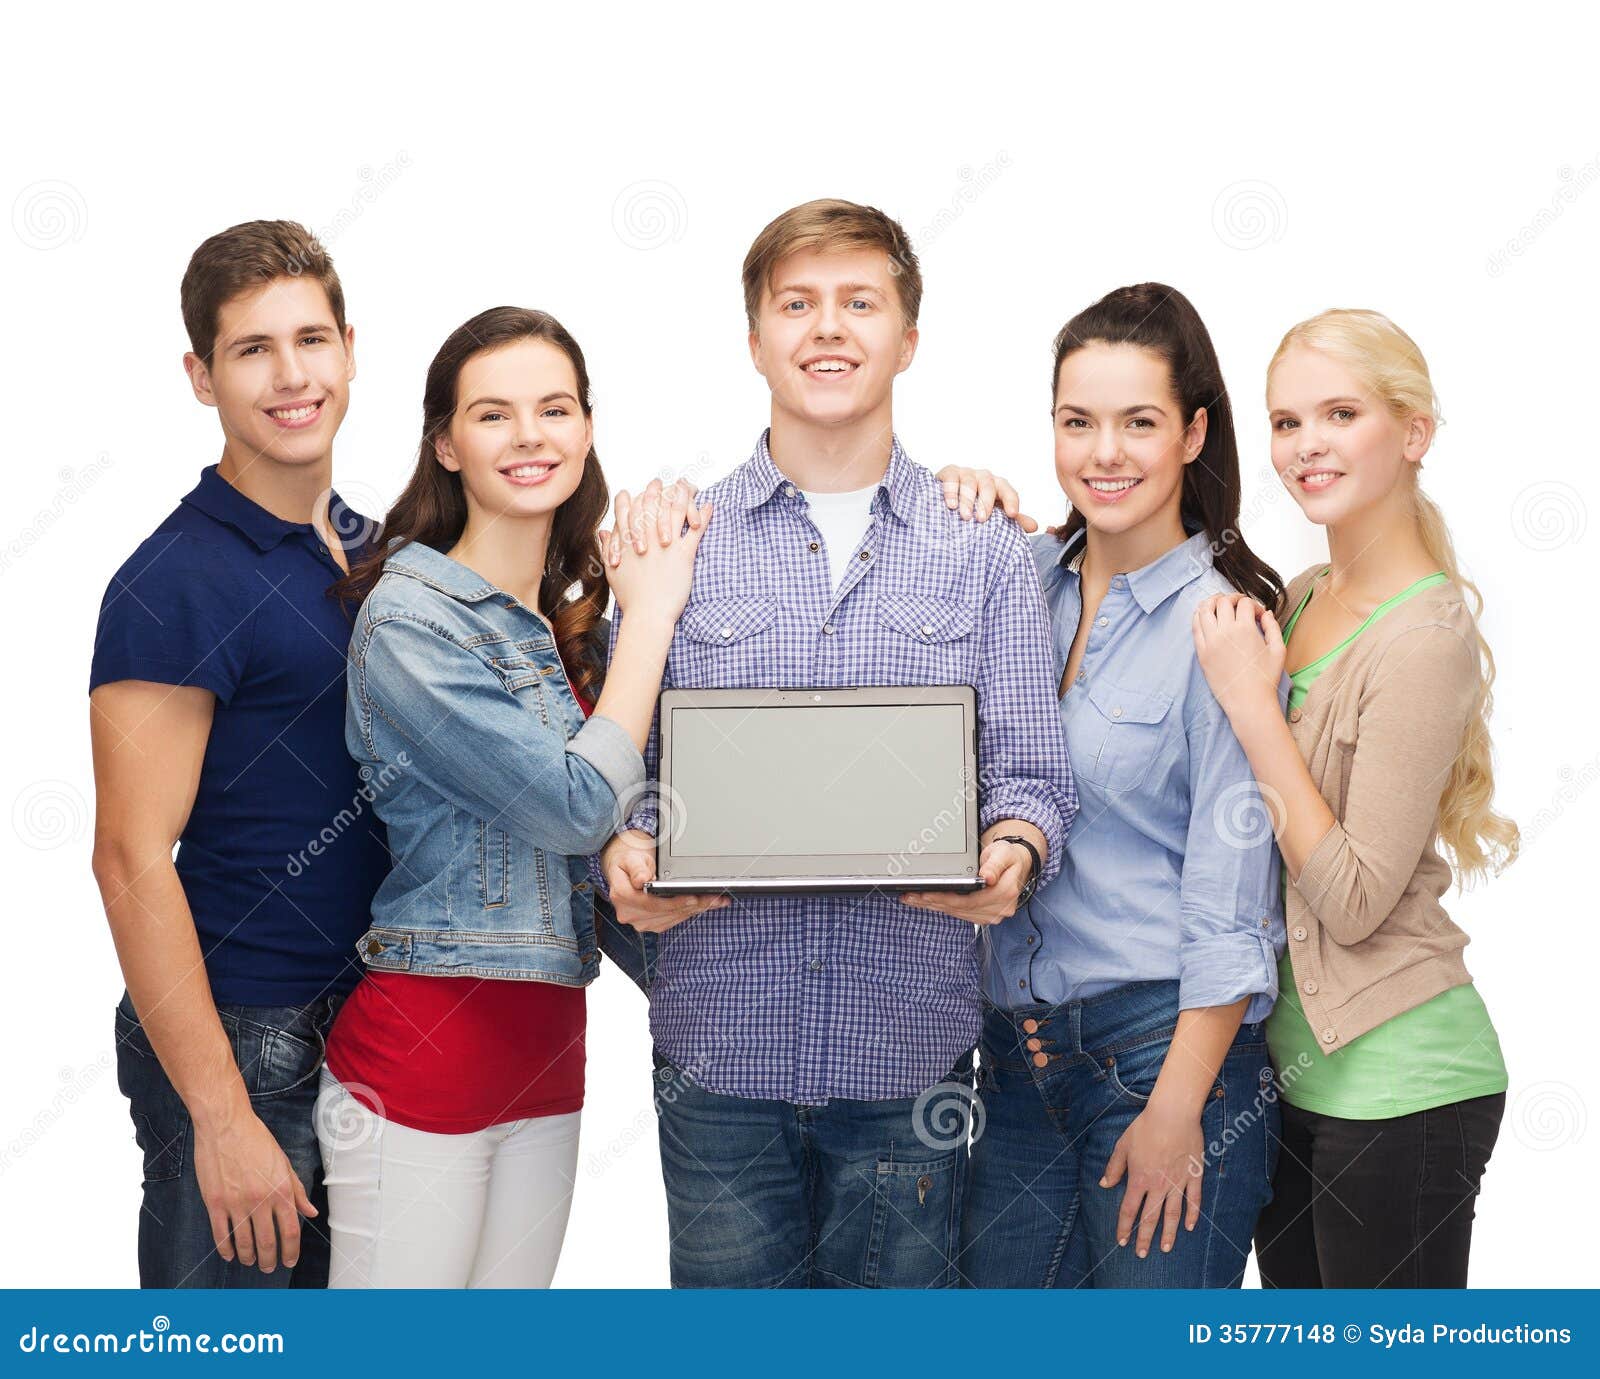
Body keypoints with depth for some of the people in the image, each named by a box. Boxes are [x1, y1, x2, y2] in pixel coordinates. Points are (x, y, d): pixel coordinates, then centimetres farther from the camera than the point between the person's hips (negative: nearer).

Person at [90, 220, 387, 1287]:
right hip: (240, 1043, -7)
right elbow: (133, 861, -18)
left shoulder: (371, 550, 9)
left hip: (366, 1029, 7)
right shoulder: (175, 586, -14)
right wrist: (222, 1117, -20)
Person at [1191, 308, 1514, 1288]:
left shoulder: (1425, 636, -17)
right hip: (1294, 1060, 8)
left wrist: (1250, 701, -18)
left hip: (1395, 1084, -8)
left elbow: (1355, 901, -20)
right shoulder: (1302, 600, 7)